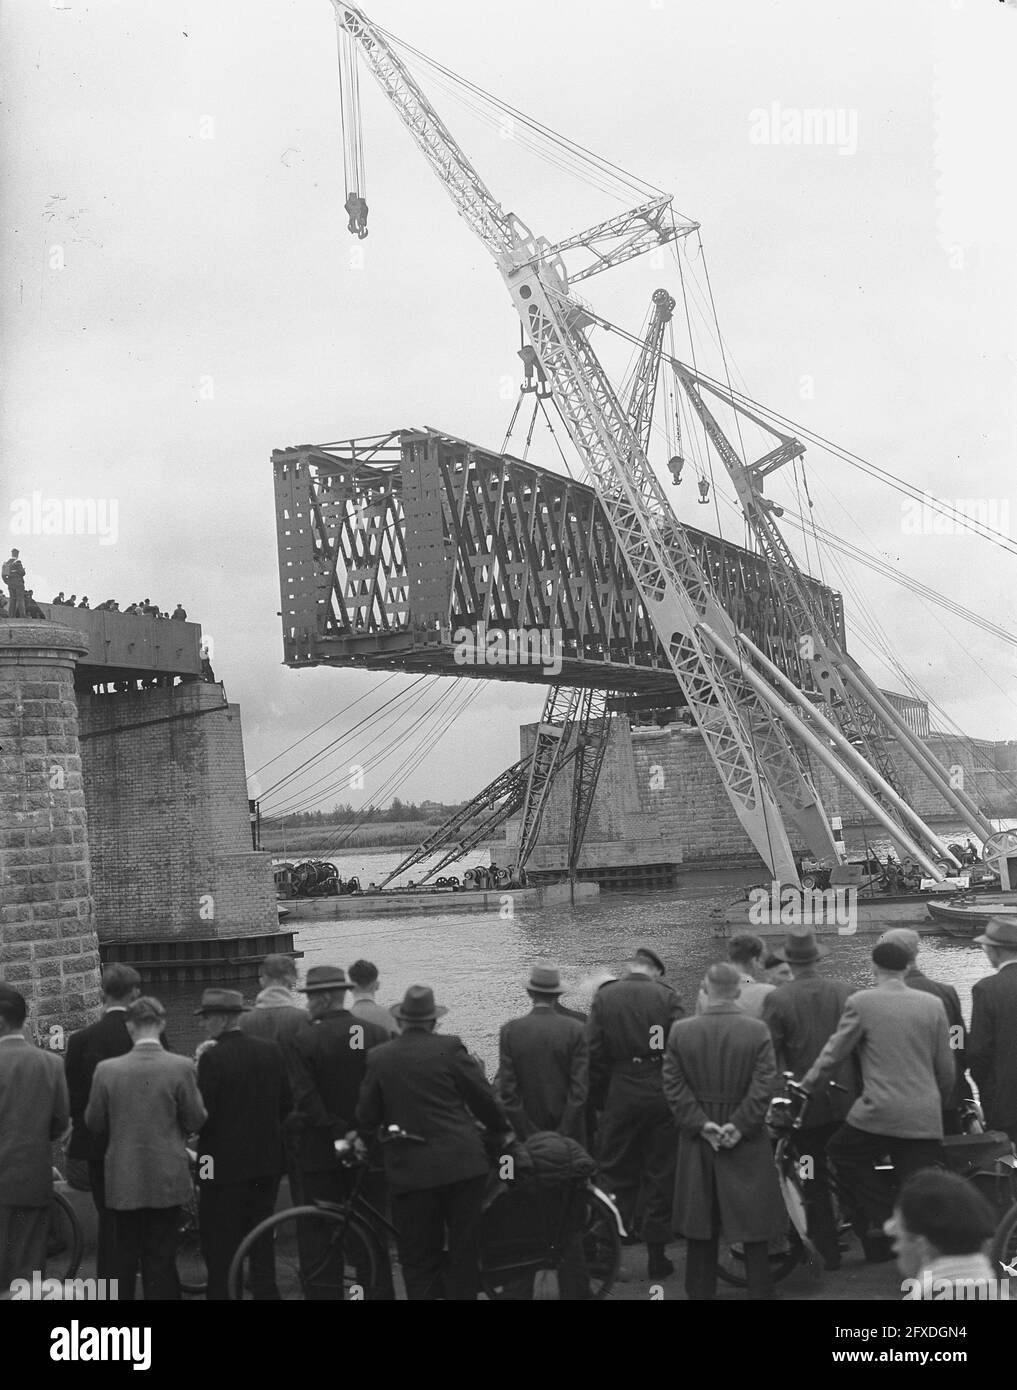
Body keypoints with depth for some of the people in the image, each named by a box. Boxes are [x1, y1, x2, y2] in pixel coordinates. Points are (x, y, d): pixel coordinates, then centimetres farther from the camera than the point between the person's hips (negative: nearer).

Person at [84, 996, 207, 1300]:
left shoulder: (107, 1069, -9)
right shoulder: (181, 1067, -12)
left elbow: (94, 1123, 1)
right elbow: (195, 1121, -5)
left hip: (123, 1183, 1)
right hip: (167, 1181, -1)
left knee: (123, 1262, 13)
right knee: (161, 1262, 7)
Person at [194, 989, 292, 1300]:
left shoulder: (212, 1058, -15)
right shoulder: (271, 1050, 2)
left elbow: (203, 1112, -17)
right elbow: (287, 1102, 5)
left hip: (225, 1162, -6)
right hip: (268, 1158, 6)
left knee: (220, 1241, 4)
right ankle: (265, 1289, 20)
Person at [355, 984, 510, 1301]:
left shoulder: (378, 1057, -1)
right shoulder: (449, 1047, -5)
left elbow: (366, 1116, 3)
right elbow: (483, 1097, -1)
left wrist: (360, 1138, 25)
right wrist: (500, 1131, 17)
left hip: (410, 1171, 0)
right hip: (463, 1165, 0)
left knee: (419, 1262, 8)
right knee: (464, 1253, 11)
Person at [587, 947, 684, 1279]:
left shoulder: (603, 998, 1)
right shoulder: (666, 997, -3)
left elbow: (593, 1053, -2)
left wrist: (599, 1098, 6)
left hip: (620, 1093, 0)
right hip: (662, 1094, 0)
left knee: (618, 1173, 14)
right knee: (660, 1176, 10)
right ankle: (656, 1255, 14)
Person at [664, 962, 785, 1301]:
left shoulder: (680, 1031, -4)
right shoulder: (757, 1031, -10)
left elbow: (673, 1086, -5)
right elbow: (764, 1084, -14)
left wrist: (701, 1124, -6)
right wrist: (740, 1125, -11)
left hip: (697, 1139, 2)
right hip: (746, 1142, -2)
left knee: (700, 1222, 11)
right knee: (754, 1223, 7)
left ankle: (700, 1291, 17)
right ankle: (759, 1289, 11)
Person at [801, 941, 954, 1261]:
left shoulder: (861, 1003, -5)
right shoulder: (933, 1004, 5)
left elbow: (833, 1054, 0)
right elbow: (946, 1069, 10)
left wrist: (802, 1088, 13)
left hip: (880, 1112, -3)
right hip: (926, 1118, 4)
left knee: (841, 1152, 21)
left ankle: (879, 1222, 14)